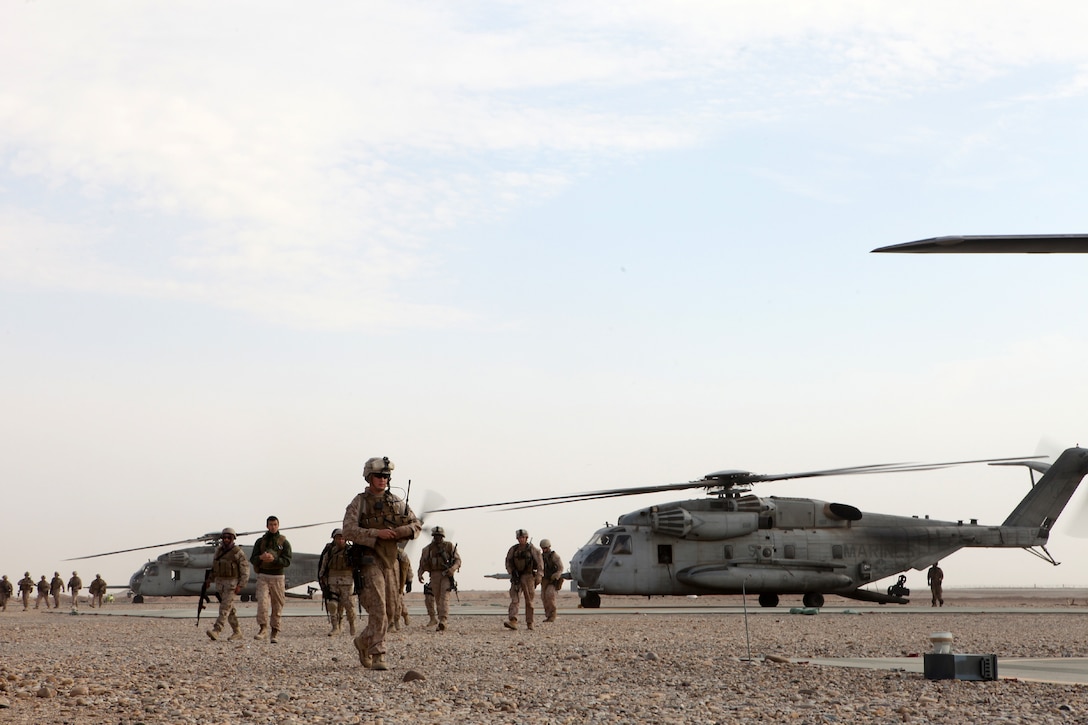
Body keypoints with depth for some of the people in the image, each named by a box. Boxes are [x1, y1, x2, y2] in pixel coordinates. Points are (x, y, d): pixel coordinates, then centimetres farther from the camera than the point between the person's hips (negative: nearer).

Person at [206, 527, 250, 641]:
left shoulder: (238, 552, -9)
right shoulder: (218, 551, 8)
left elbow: (245, 570, -10)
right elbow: (214, 567, 17)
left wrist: (240, 586, -16)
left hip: (232, 583, -6)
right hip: (220, 582, 6)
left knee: (225, 607, -16)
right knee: (230, 609, 9)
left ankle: (216, 631, -26)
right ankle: (237, 632, 17)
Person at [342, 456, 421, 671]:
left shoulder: (396, 502, 12)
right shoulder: (358, 503, -1)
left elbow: (416, 525, 14)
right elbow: (349, 531, -12)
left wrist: (402, 531, -8)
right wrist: (376, 533, -21)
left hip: (391, 562, 5)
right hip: (370, 562, -5)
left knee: (390, 611, 10)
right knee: (378, 610, -14)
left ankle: (364, 641, 32)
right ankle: (378, 657, -12)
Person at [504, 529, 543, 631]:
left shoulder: (532, 549, -3)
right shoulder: (513, 549, 6)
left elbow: (540, 563, -3)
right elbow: (508, 562, 15)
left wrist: (539, 577, -10)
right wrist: (511, 573, 1)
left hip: (528, 576, -2)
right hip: (516, 577, 2)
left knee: (529, 601, 3)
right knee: (514, 599, -12)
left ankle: (529, 623, 13)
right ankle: (512, 622, -23)